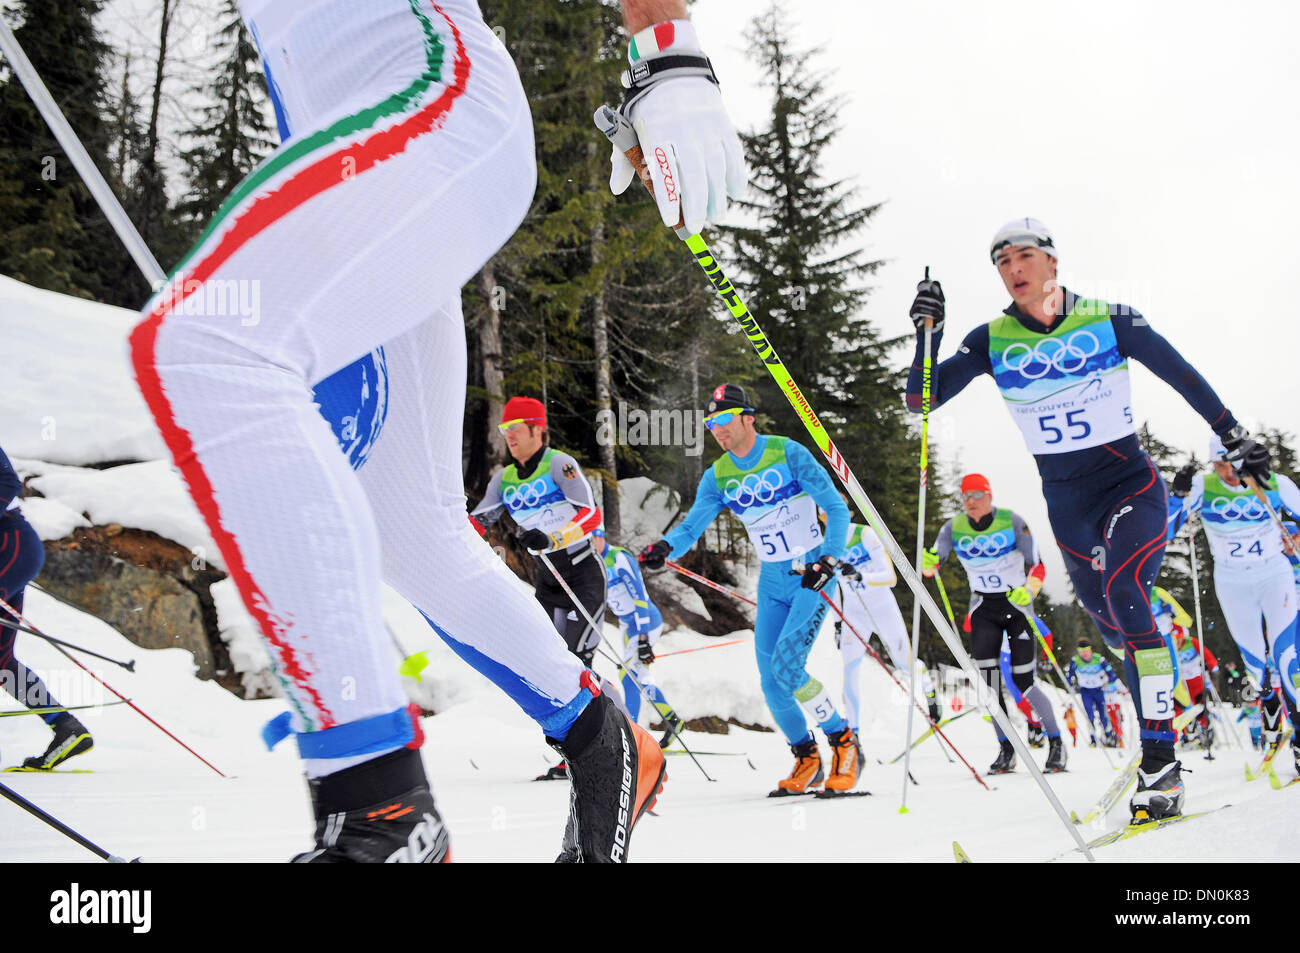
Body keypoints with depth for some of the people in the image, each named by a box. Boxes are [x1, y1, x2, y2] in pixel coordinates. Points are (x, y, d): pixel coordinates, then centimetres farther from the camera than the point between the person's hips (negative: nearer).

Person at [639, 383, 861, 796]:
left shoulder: (788, 453, -12)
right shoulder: (717, 477, 2)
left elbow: (836, 508, -11)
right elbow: (691, 526, -6)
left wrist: (828, 560, -24)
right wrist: (665, 547, -27)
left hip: (813, 576, -5)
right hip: (772, 583, 6)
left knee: (786, 666, -19)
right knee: (771, 682, 0)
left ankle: (843, 739, 1)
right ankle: (807, 760, 20)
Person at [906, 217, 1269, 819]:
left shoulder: (1109, 319, -5)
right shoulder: (992, 340, 0)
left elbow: (1182, 376, 4)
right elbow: (923, 399, -4)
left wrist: (1234, 437, 6)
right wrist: (927, 332, -18)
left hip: (1132, 483, -4)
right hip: (1067, 505, 4)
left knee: (1123, 596, -27)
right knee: (1118, 632, 10)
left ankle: (1162, 767, -24)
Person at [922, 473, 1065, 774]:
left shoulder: (1012, 522, -10)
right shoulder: (954, 528, -2)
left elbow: (1038, 567, -9)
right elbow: (931, 565, -6)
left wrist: (1027, 592, -28)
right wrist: (929, 561, -30)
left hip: (1016, 606, -3)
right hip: (983, 608, 3)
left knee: (1024, 683, -8)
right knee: (988, 680, -11)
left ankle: (1056, 742, 12)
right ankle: (1006, 749, 0)